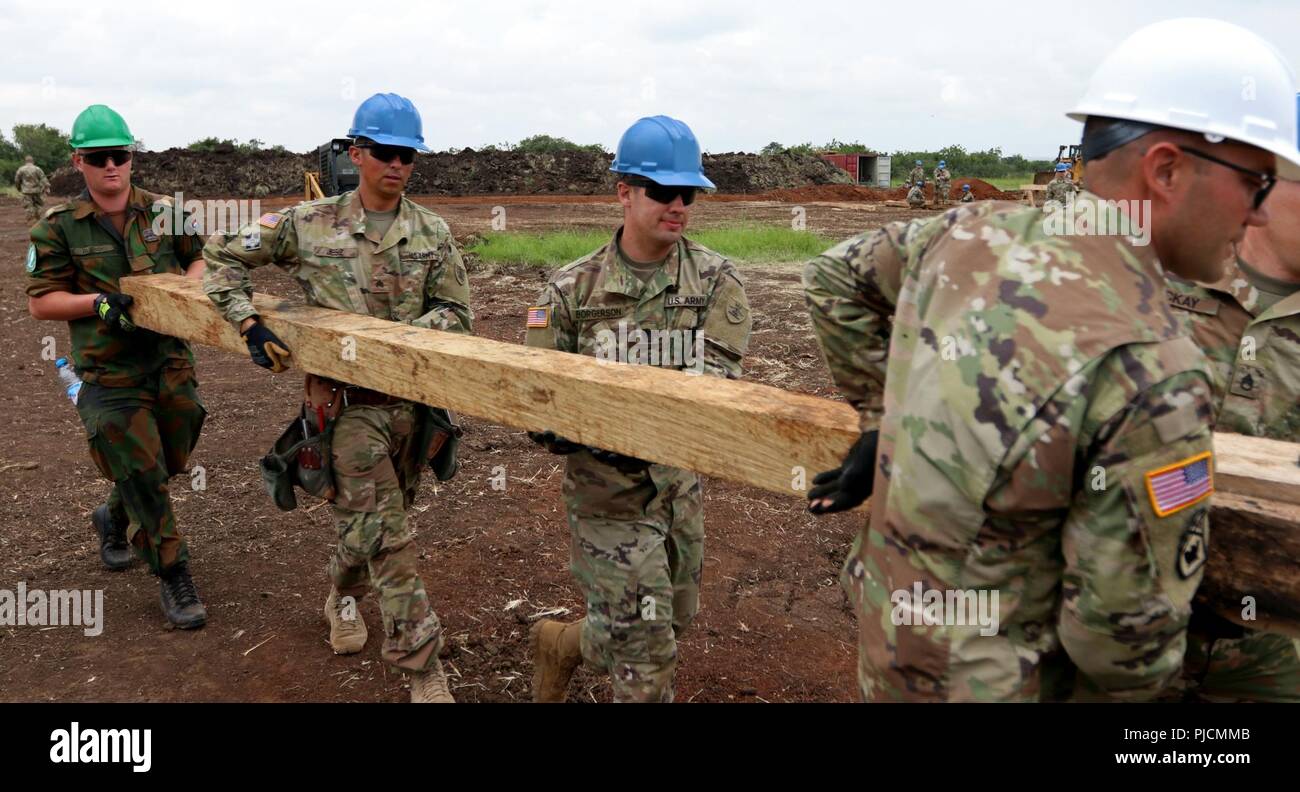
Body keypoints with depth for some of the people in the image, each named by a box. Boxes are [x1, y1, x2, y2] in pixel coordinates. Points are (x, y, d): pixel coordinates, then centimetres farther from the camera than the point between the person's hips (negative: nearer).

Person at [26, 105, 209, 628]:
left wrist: (188, 286, -4)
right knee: (143, 472, -5)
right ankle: (173, 575, 10)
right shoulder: (58, 227, -2)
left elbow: (199, 259, 17)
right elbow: (41, 303, 0)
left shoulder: (164, 211, 4)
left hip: (172, 363, 4)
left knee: (168, 464, 16)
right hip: (109, 374, -3)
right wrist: (99, 301, -16)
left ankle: (114, 519, 48)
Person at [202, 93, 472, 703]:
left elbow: (456, 314, 0)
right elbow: (221, 256, 8)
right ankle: (424, 669, 4)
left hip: (411, 397, 3)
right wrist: (249, 323, -6)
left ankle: (343, 595, 51)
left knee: (377, 521, 20)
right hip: (346, 401, -3)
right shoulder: (308, 224, -2)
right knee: (386, 534, -6)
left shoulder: (432, 233, 2)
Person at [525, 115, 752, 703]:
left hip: (681, 483, 4)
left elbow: (714, 375, -17)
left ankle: (559, 645, 48)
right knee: (646, 653, -1)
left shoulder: (717, 281, -6)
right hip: (608, 491, -3)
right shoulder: (572, 290, -8)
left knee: (672, 621, 22)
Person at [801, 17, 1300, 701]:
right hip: (987, 679, -6)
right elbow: (1125, 623, -21)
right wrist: (1116, 690, 1)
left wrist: (882, 418, 12)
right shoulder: (1154, 373, -26)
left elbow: (836, 276, 10)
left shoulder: (973, 231, -8)